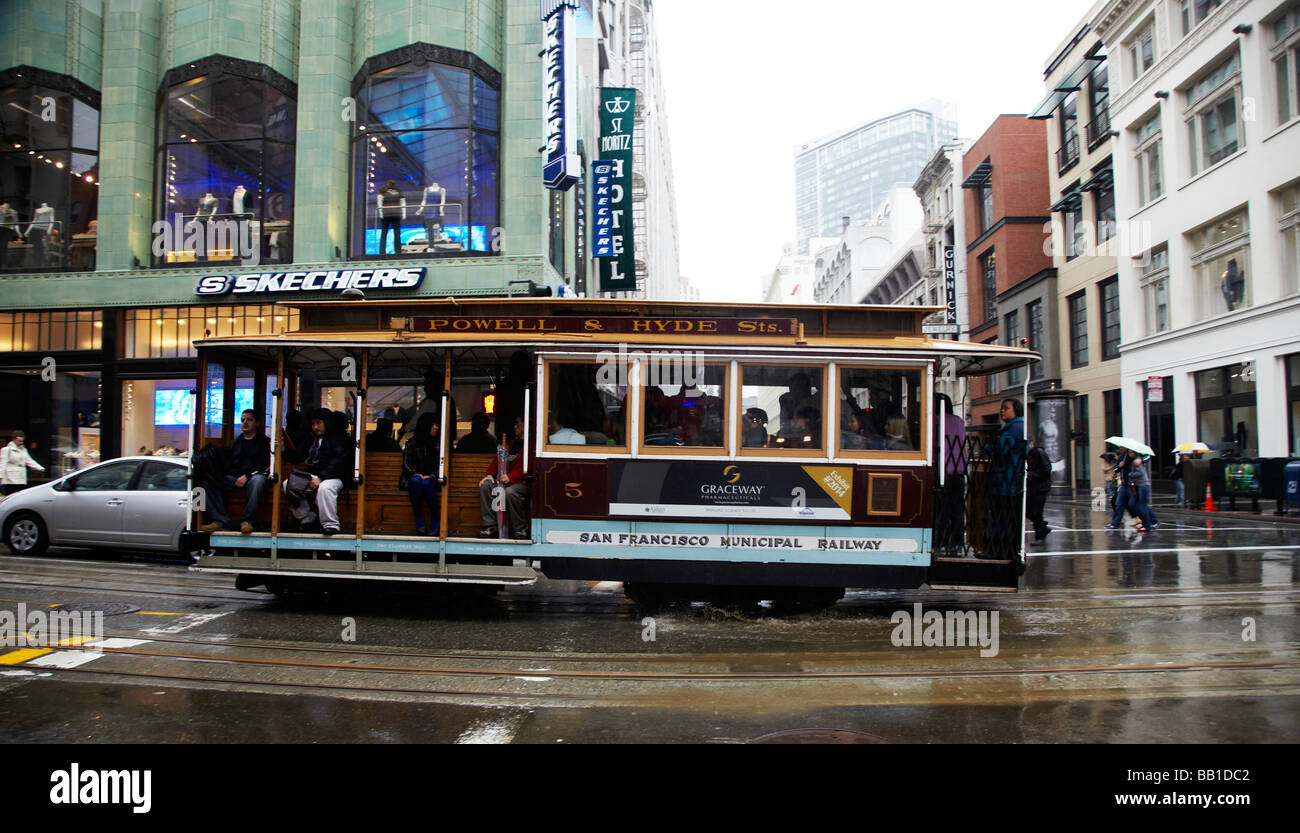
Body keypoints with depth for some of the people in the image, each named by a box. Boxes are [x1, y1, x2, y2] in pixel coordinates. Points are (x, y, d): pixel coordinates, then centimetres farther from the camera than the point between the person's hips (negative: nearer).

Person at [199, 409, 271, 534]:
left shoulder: (265, 442, 12)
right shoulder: (235, 443, 28)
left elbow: (268, 467, 0)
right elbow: (226, 464, 20)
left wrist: (247, 476, -12)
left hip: (253, 477, -5)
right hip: (233, 479, 5)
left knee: (258, 480, -40)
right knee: (208, 479, -21)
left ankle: (247, 521, -36)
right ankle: (220, 520, -26)